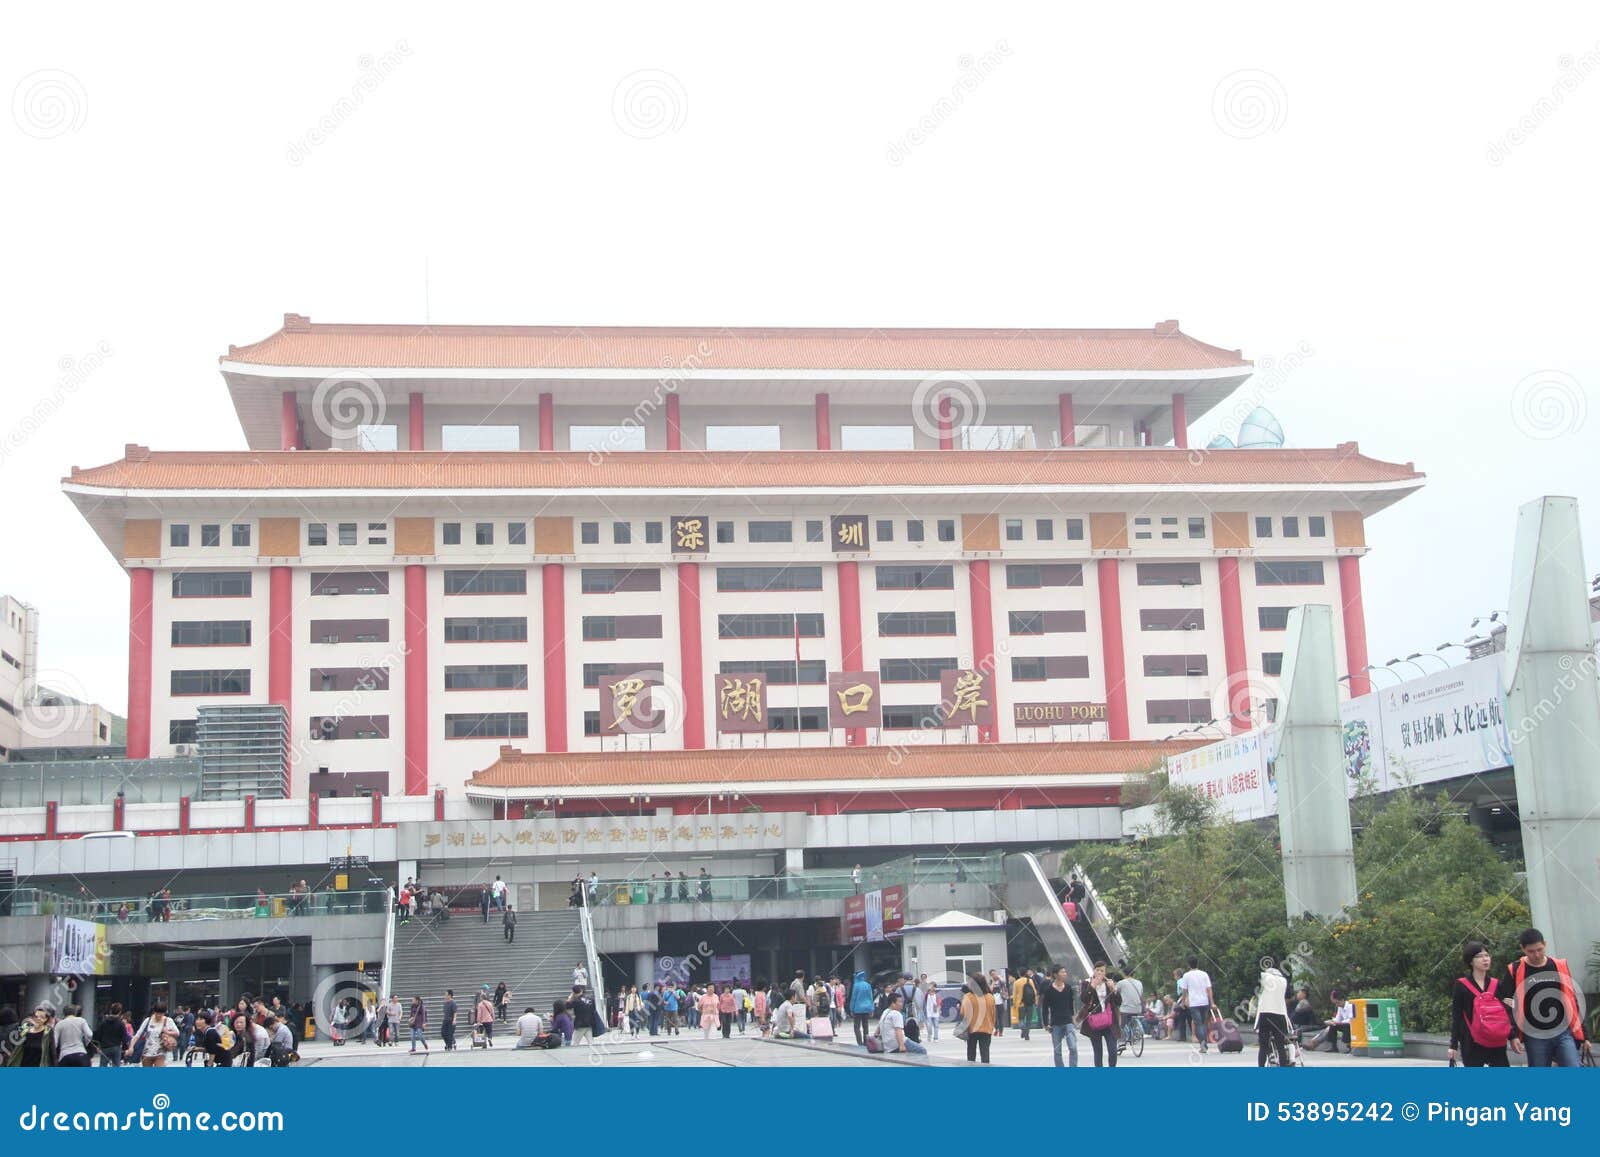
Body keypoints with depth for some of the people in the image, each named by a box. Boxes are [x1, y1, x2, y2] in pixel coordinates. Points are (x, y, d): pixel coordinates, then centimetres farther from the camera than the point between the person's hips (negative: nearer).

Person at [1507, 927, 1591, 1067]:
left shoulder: (1560, 966, 6)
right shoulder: (1515, 971, 0)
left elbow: (1574, 1003, 12)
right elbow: (1508, 1006, 1)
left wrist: (1583, 1037, 12)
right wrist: (1513, 1035, -10)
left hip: (1564, 1033, 1)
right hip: (1535, 1037, -1)